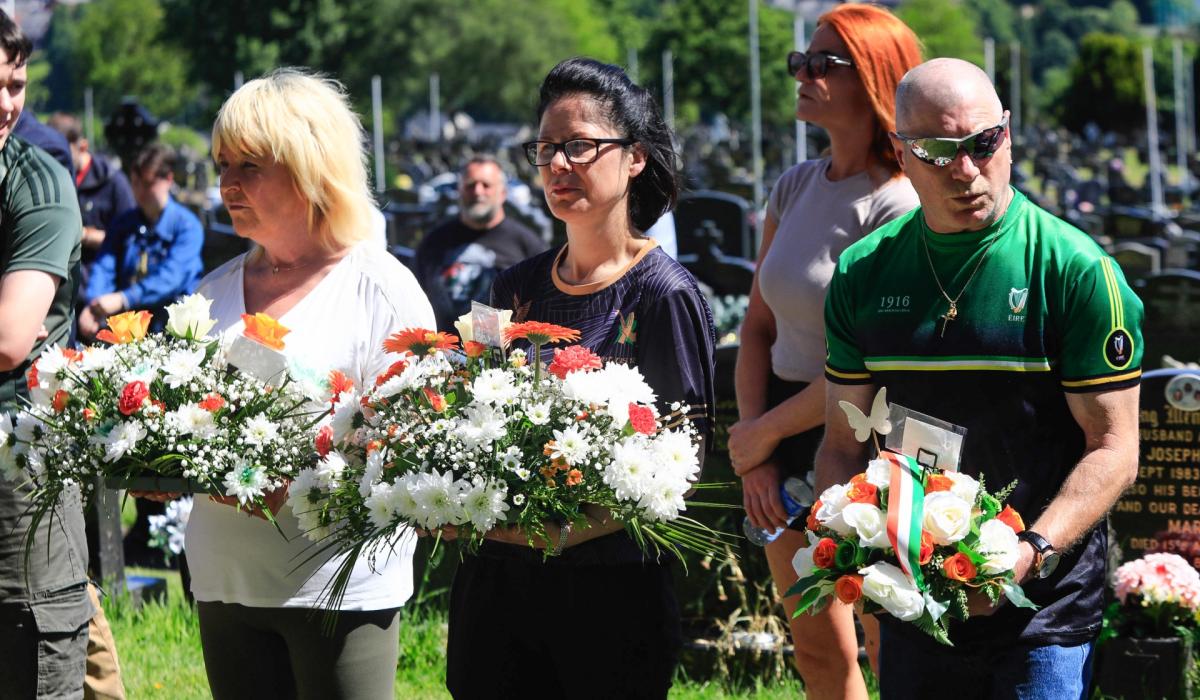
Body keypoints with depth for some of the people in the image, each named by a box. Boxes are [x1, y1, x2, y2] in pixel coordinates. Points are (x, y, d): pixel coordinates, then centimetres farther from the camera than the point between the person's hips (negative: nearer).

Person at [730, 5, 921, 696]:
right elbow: (759, 326, 12)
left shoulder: (898, 207, -16)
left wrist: (763, 433, -9)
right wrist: (753, 453, 0)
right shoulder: (795, 187, 8)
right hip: (786, 442, 8)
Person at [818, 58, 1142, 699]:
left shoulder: (1074, 270, -8)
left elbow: (1113, 450, -9)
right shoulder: (864, 274, 4)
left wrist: (1032, 552, -23)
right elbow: (844, 443, 10)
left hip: (1044, 615, -4)